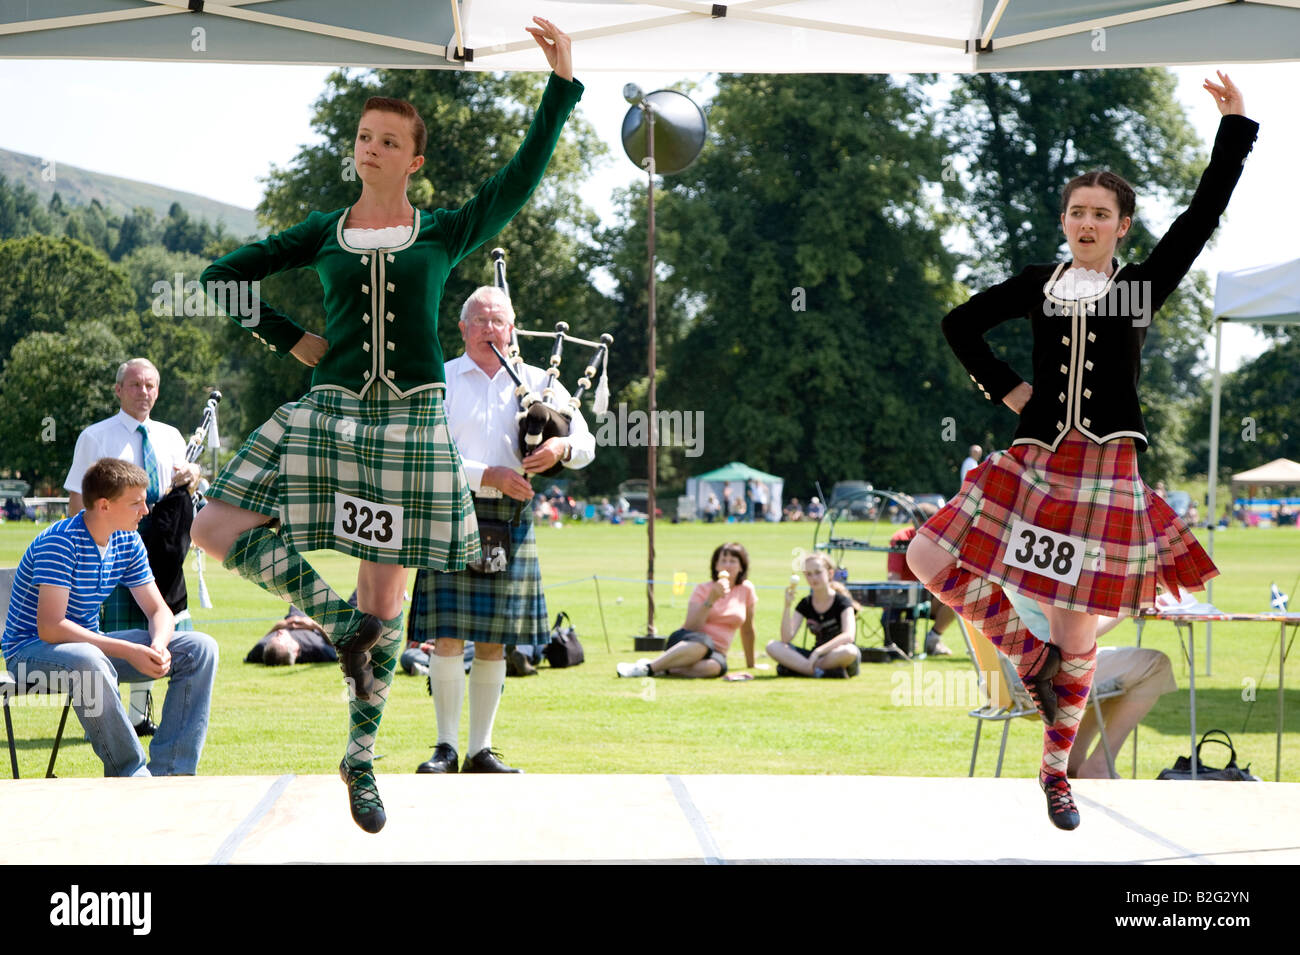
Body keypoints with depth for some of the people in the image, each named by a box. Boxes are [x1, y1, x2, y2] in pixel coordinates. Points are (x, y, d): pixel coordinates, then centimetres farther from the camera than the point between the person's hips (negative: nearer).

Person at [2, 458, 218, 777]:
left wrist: (158, 645, -19)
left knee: (200, 648, -6)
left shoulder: (128, 543, 1)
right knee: (90, 662, -44)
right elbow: (50, 628, -30)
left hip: (92, 643, 8)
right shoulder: (60, 542, -22)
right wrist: (128, 651, -31)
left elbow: (159, 612, 6)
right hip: (31, 650, -8)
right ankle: (132, 777, -27)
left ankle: (168, 772, -14)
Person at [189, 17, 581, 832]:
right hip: (331, 411, 2)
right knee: (216, 530, -14)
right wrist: (291, 340, 4)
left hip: (412, 420, -2)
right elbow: (223, 277, 13)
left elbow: (524, 174, -3)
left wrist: (563, 80, -10)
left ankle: (362, 759, 17)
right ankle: (337, 620, 3)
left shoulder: (445, 234, 5)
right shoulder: (324, 233, 8)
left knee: (388, 597, 3)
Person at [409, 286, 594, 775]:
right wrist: (488, 475, -15)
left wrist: (562, 448, -14)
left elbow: (586, 445, 9)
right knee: (447, 635, -8)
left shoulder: (537, 382, 11)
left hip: (509, 523, 3)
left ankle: (481, 750, 12)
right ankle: (446, 748, 0)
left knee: (493, 642, 5)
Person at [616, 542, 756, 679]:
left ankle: (663, 670, -39)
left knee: (714, 666, -40)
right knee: (703, 643, -42)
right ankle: (647, 668, -42)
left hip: (715, 652, 2)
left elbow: (747, 630, 17)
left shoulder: (746, 589, 7)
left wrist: (750, 664, 21)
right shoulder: (703, 590, 3)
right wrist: (711, 599, -18)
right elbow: (690, 627, -11)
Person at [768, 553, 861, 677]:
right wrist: (787, 606, -18)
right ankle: (819, 671, -30)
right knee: (773, 646, -16)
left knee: (850, 651, -41)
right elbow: (786, 638, -7)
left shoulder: (842, 602, -7)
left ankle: (795, 667, -28)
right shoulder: (805, 604, 5)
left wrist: (818, 651, -33)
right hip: (815, 655, 4)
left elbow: (848, 636, -24)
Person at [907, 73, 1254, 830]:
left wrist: (1235, 127, -10)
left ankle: (1057, 770, 21)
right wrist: (1005, 390, 6)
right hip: (1035, 462, 3)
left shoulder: (1144, 285, 2)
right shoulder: (1038, 286, 7)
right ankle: (1029, 655, 9)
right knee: (928, 559, -11)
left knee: (1078, 638, 2)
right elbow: (961, 325, 17)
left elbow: (1204, 215, -6)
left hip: (1106, 473, -2)